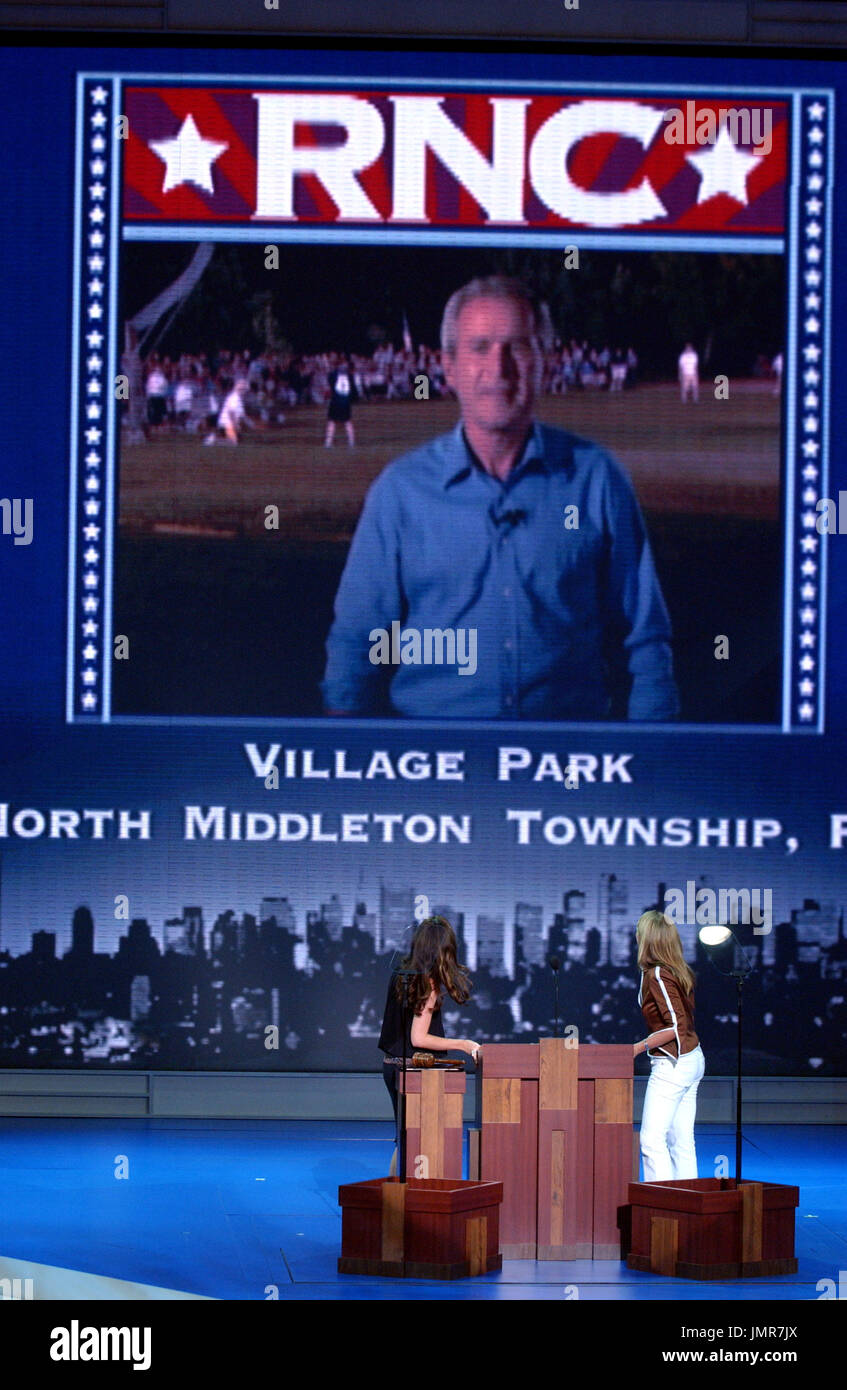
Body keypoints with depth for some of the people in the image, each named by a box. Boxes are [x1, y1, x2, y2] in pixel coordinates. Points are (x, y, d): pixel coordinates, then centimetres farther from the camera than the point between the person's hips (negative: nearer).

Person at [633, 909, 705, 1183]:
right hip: (693, 1060, 9)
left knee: (652, 1139, -8)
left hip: (671, 1065, -9)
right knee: (681, 1141, 10)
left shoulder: (656, 976, -16)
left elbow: (677, 1025, -21)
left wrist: (639, 1047, -16)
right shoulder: (679, 971, 9)